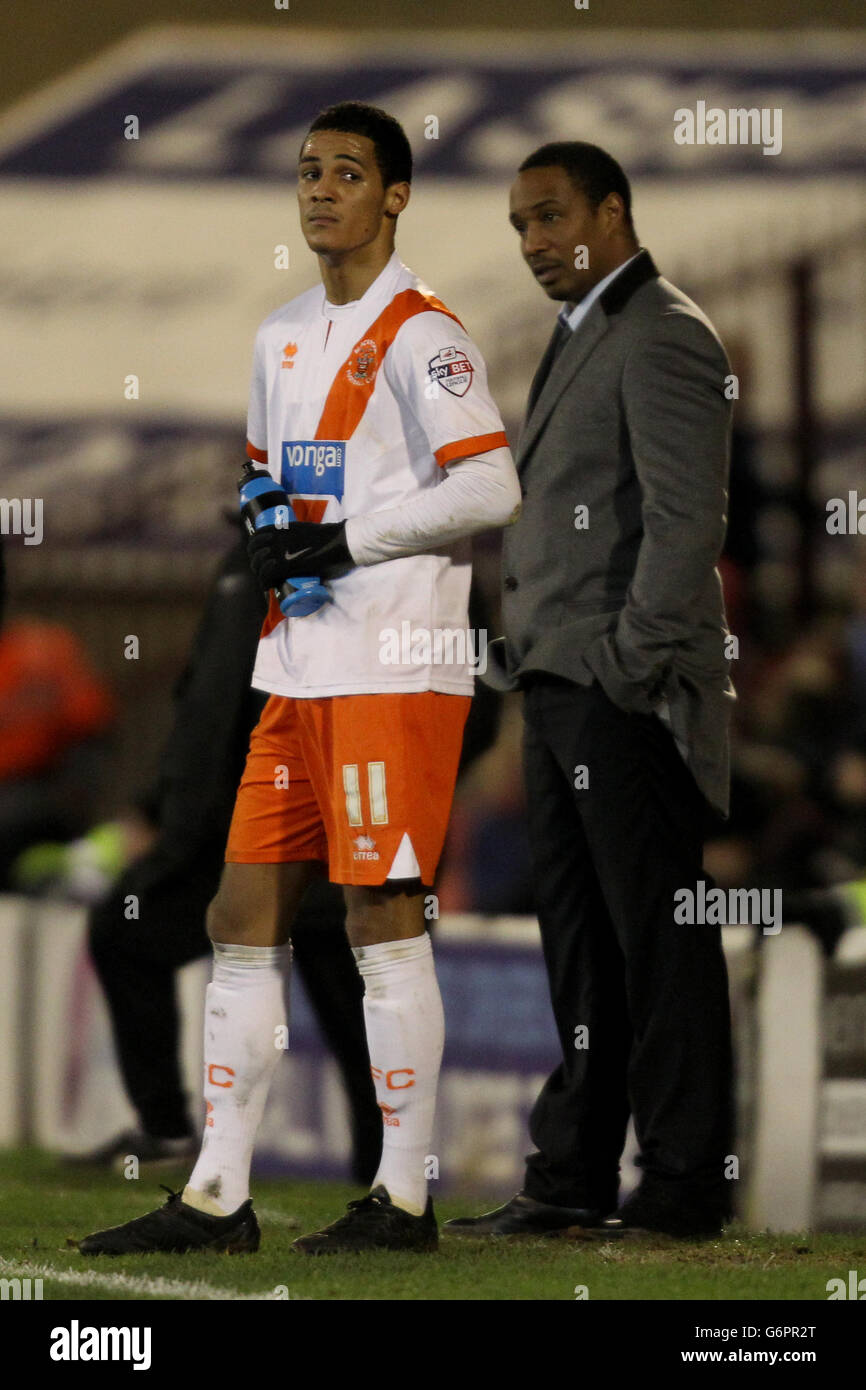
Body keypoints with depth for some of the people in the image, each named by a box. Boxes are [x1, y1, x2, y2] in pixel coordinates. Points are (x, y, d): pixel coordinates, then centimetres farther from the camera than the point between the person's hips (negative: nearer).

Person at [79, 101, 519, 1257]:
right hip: (298, 671, 8)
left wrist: (343, 541, -14)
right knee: (245, 919, 6)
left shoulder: (420, 336, -8)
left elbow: (491, 490, -16)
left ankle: (404, 1197, -1)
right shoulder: (284, 335, 17)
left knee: (383, 919, -7)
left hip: (397, 671, -8)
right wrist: (264, 538, 7)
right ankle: (217, 1197, 10)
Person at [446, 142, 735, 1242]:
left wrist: (631, 666, -20)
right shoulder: (581, 340, 20)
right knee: (579, 942, 11)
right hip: (559, 692, 10)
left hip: (628, 697, -10)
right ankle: (573, 1179, 15)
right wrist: (529, 656, 16)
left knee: (659, 943, -6)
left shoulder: (663, 338, -11)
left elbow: (687, 519, -18)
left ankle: (684, 1184, -3)